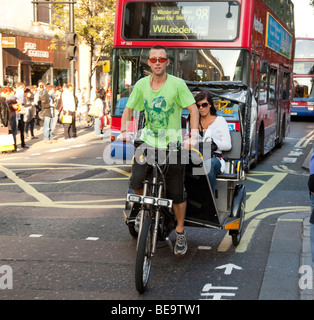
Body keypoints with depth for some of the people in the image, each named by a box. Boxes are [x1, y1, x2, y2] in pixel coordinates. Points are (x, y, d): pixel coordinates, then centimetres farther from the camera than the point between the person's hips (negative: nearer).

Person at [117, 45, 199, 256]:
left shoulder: (177, 84, -8)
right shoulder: (141, 84, 2)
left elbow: (193, 109, -9)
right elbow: (129, 109, 11)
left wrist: (193, 136, -22)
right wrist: (124, 131, -4)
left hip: (173, 144, -2)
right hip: (148, 140, 3)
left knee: (177, 192, 2)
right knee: (136, 183, -15)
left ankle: (180, 233, 22)